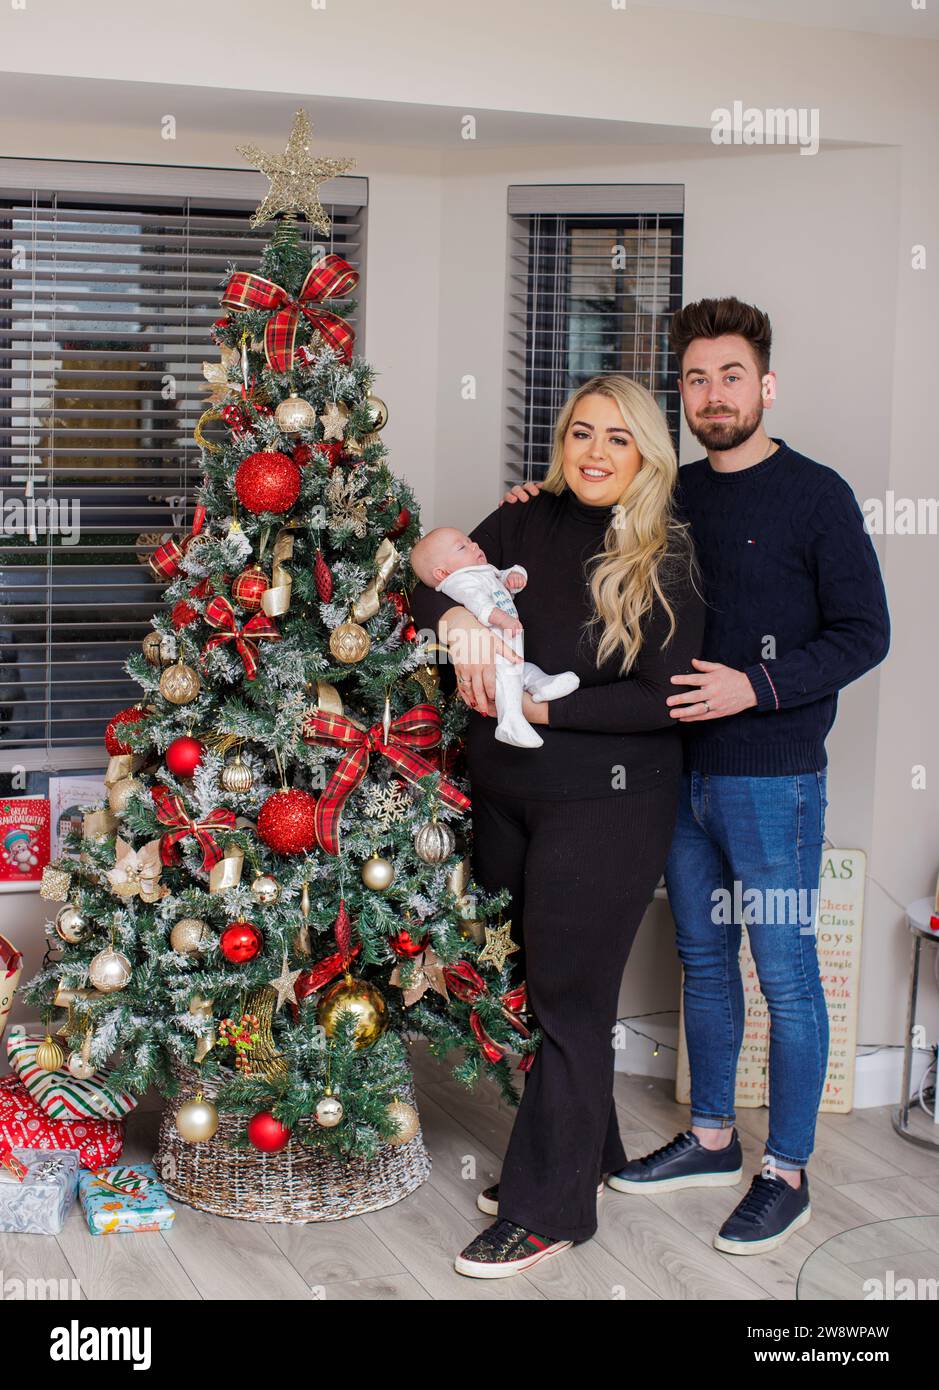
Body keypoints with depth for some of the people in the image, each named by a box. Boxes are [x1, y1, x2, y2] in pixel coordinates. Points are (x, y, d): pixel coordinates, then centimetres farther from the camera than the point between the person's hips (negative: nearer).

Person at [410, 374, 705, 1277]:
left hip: (605, 803, -5)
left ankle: (551, 1207, 11)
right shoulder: (526, 523, 4)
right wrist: (459, 620, -25)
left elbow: (662, 701, -15)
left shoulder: (665, 561, -10)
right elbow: (431, 590, -2)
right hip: (505, 791, 6)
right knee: (534, 978, 15)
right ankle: (586, 1151, 34)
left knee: (568, 996, 0)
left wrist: (541, 705, -21)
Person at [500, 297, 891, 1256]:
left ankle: (787, 1173, 15)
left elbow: (863, 632, -9)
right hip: (684, 771, 6)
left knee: (786, 971, 3)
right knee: (702, 960, 16)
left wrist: (756, 686, -20)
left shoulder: (816, 496, -7)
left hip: (773, 779, -6)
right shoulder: (674, 497, 10)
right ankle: (711, 1138, 32)